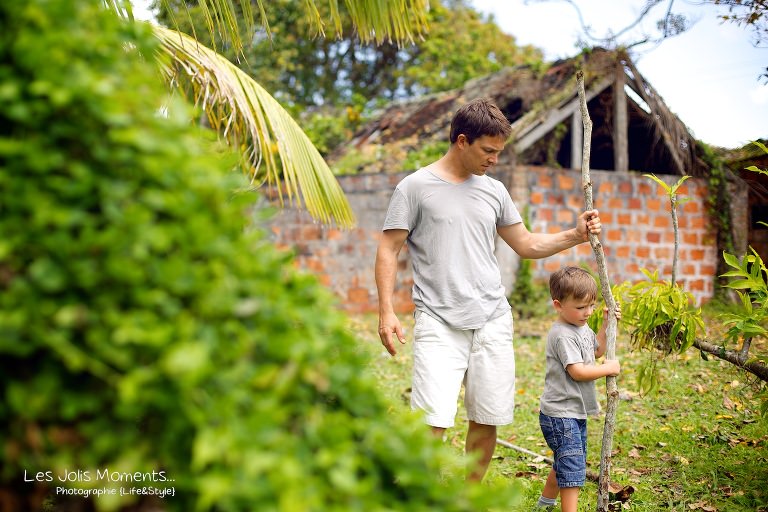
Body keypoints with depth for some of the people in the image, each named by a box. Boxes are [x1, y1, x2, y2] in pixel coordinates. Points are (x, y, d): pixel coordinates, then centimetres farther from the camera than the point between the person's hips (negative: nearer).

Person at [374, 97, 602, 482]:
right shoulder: (415, 187, -1)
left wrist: (576, 235, 7)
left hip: (493, 321, 5)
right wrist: (386, 312, -10)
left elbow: (526, 245, 20)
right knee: (433, 423, -14)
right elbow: (388, 250, -2)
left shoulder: (494, 191, 13)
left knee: (487, 421, 8)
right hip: (439, 323, -5)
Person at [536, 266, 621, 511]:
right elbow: (578, 371, -26)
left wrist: (607, 323, 16)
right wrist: (608, 368, -14)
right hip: (560, 414, -10)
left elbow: (597, 350, 27)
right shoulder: (562, 335, -22)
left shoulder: (582, 327, 10)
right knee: (572, 466, -12)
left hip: (576, 412, 10)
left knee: (565, 463, 22)